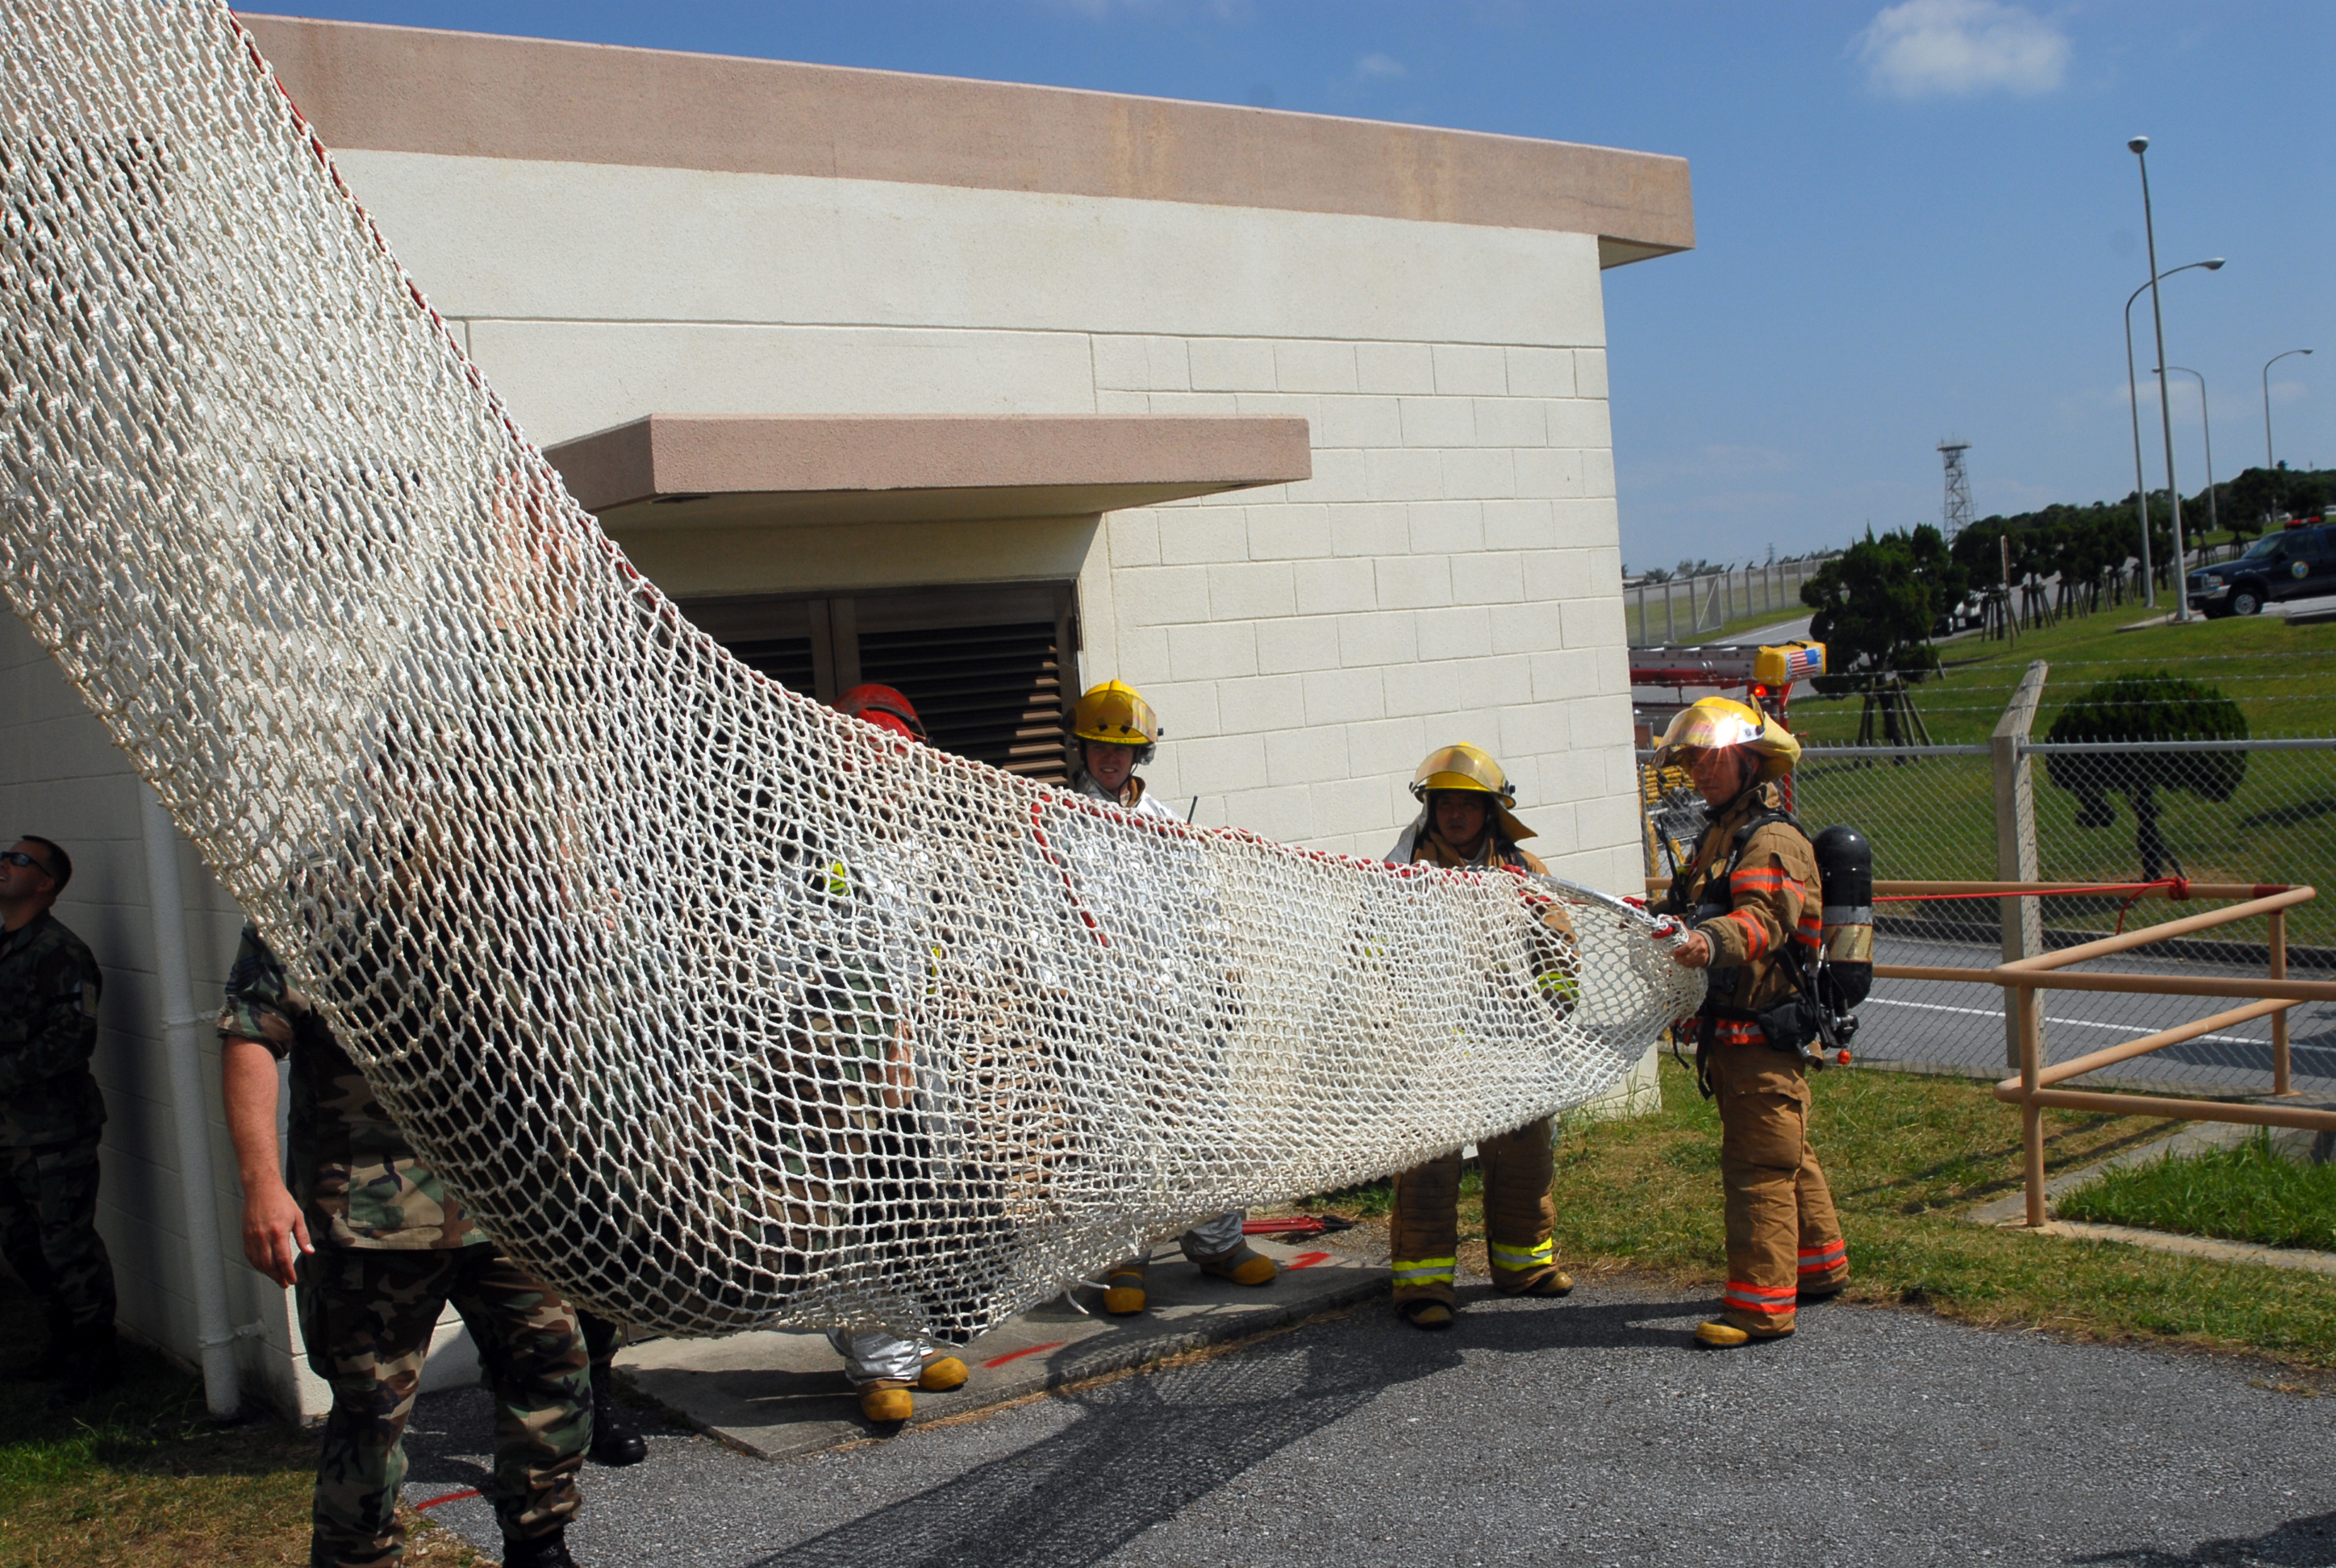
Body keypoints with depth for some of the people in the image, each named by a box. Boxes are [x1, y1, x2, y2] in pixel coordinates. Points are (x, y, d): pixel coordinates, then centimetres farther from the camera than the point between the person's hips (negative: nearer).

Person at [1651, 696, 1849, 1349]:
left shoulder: (1772, 839, -15)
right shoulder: (1721, 834, 18)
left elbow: (1763, 919, -33)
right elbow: (1693, 911, 30)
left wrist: (1711, 940, -50)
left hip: (1762, 1027, -10)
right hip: (1731, 1028, 10)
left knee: (1759, 1162, -8)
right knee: (1786, 1154, 21)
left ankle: (1761, 1302, -5)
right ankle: (1819, 1264, 35)